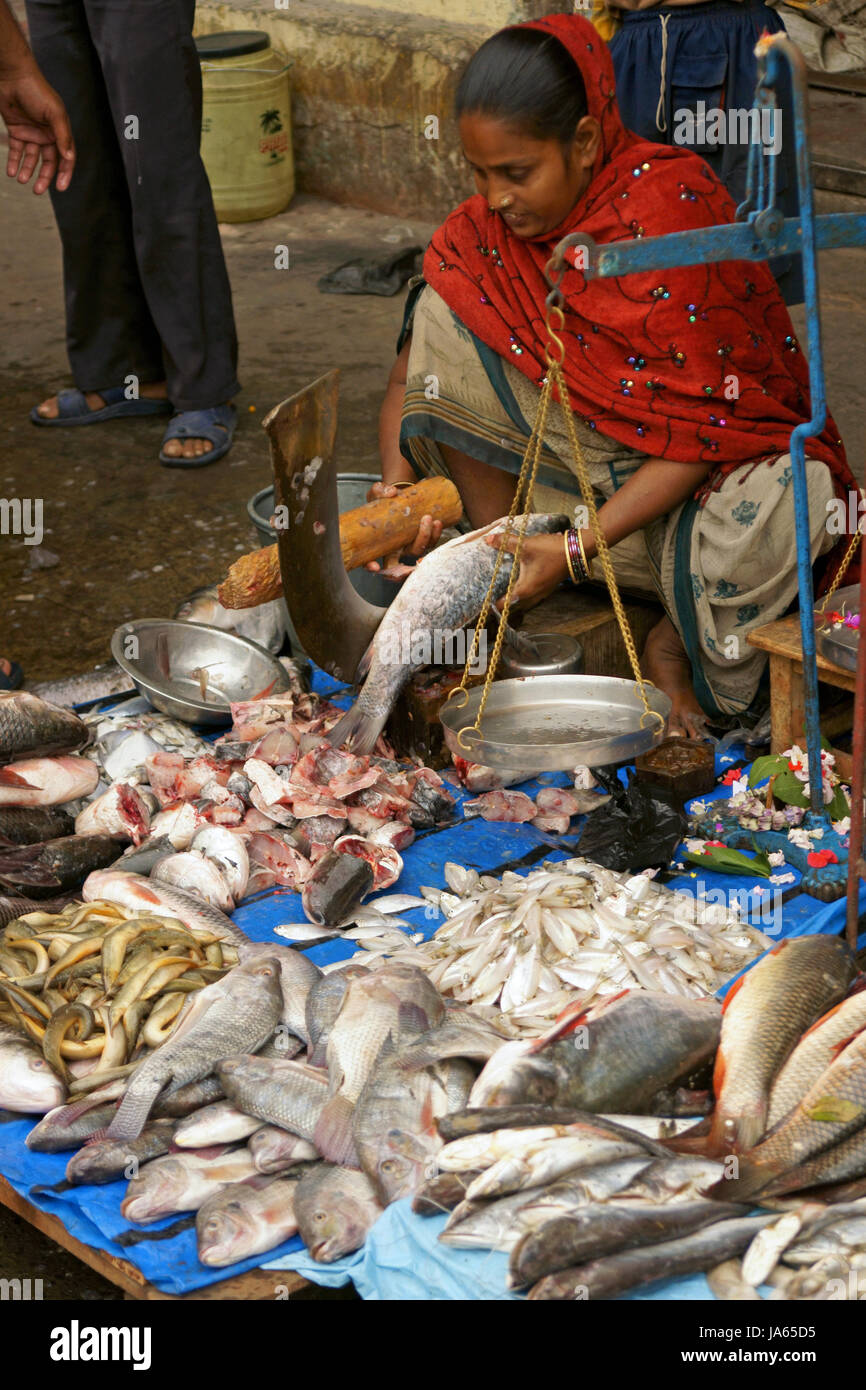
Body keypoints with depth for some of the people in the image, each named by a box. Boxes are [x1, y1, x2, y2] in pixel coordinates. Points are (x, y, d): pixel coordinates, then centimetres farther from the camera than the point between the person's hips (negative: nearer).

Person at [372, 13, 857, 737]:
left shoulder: (675, 210, -23)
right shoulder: (489, 226, -5)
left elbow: (700, 432, -24)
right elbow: (410, 376, 2)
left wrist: (574, 549, -31)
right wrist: (396, 486, -19)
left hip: (716, 458, -5)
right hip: (581, 445, 5)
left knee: (768, 524, -42)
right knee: (446, 310, -15)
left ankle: (678, 639, -4)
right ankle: (502, 596, -9)